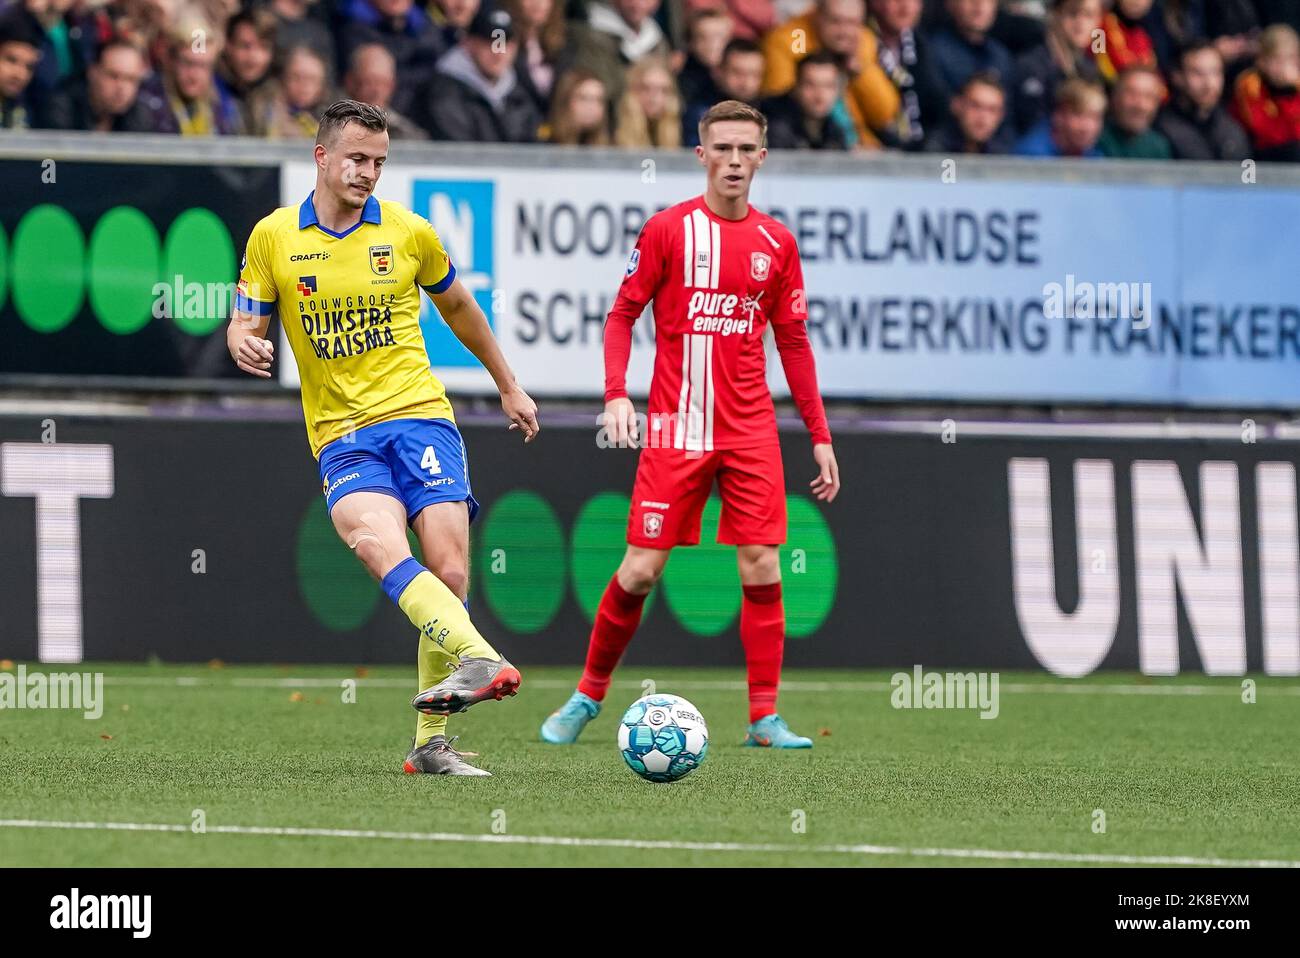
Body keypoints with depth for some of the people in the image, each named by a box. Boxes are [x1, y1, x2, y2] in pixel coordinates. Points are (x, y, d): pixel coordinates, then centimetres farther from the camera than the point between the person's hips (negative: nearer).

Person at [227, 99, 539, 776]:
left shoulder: (408, 231, 7)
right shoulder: (273, 237, 5)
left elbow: (457, 307, 22)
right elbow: (245, 323, 10)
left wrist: (508, 387, 30)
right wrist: (246, 345, -15)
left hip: (419, 415, 1)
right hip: (340, 433, -1)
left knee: (448, 569, -12)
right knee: (374, 538, -31)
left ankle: (430, 740, -1)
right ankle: (478, 659, -47)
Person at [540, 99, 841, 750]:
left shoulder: (776, 243, 7)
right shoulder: (668, 229, -2)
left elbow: (793, 343, 13)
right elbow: (622, 314, 1)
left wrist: (820, 435, 10)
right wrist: (616, 393, -13)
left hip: (751, 431, 2)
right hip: (675, 428, -2)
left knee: (761, 569, -5)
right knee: (639, 571, -4)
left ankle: (764, 718, 1)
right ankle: (588, 696, 15)